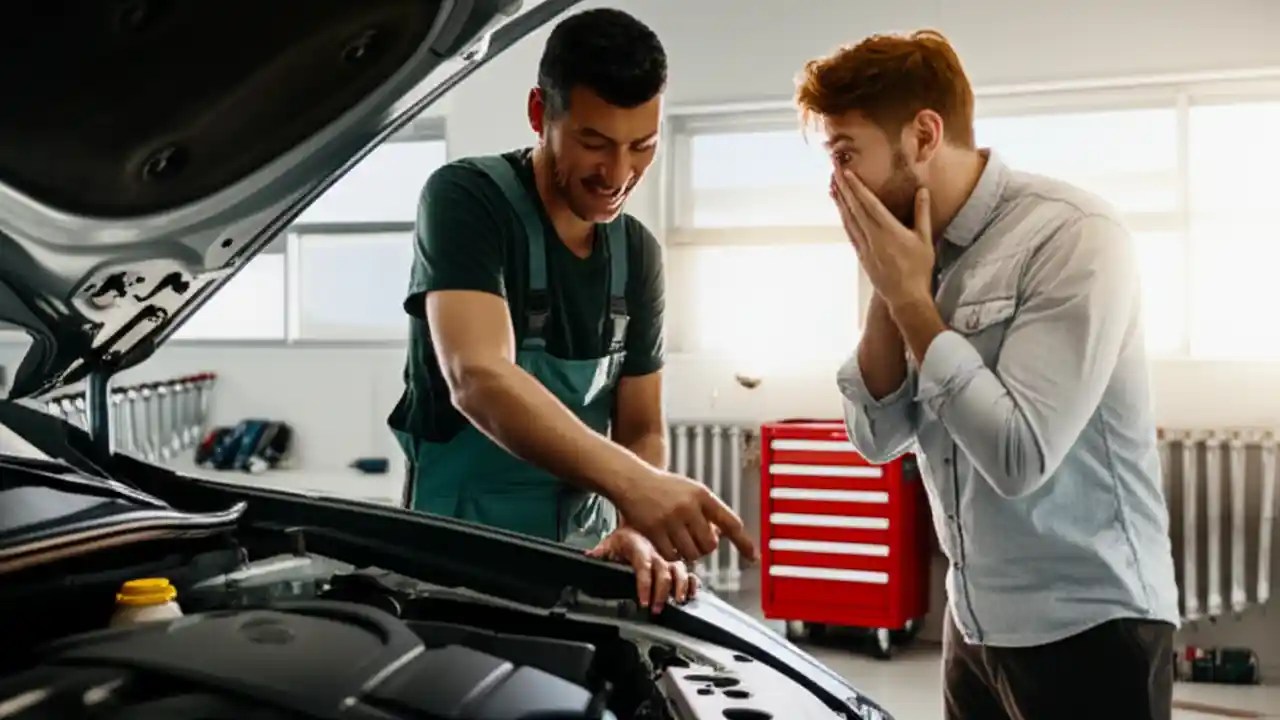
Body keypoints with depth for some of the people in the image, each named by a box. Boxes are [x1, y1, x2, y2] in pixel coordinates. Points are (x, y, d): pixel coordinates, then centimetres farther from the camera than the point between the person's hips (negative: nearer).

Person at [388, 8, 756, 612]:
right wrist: (633, 484, -44)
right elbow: (479, 381, -31)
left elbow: (641, 430, 3)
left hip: (581, 554, 5)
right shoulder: (466, 199, -16)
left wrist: (635, 531, -18)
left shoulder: (638, 253, 3)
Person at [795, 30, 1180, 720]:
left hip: (1085, 630, -7)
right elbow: (878, 438, 2)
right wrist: (886, 291, -10)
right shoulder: (919, 251, 1)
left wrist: (912, 298, -18)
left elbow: (1018, 457, -24)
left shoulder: (1072, 237, -19)